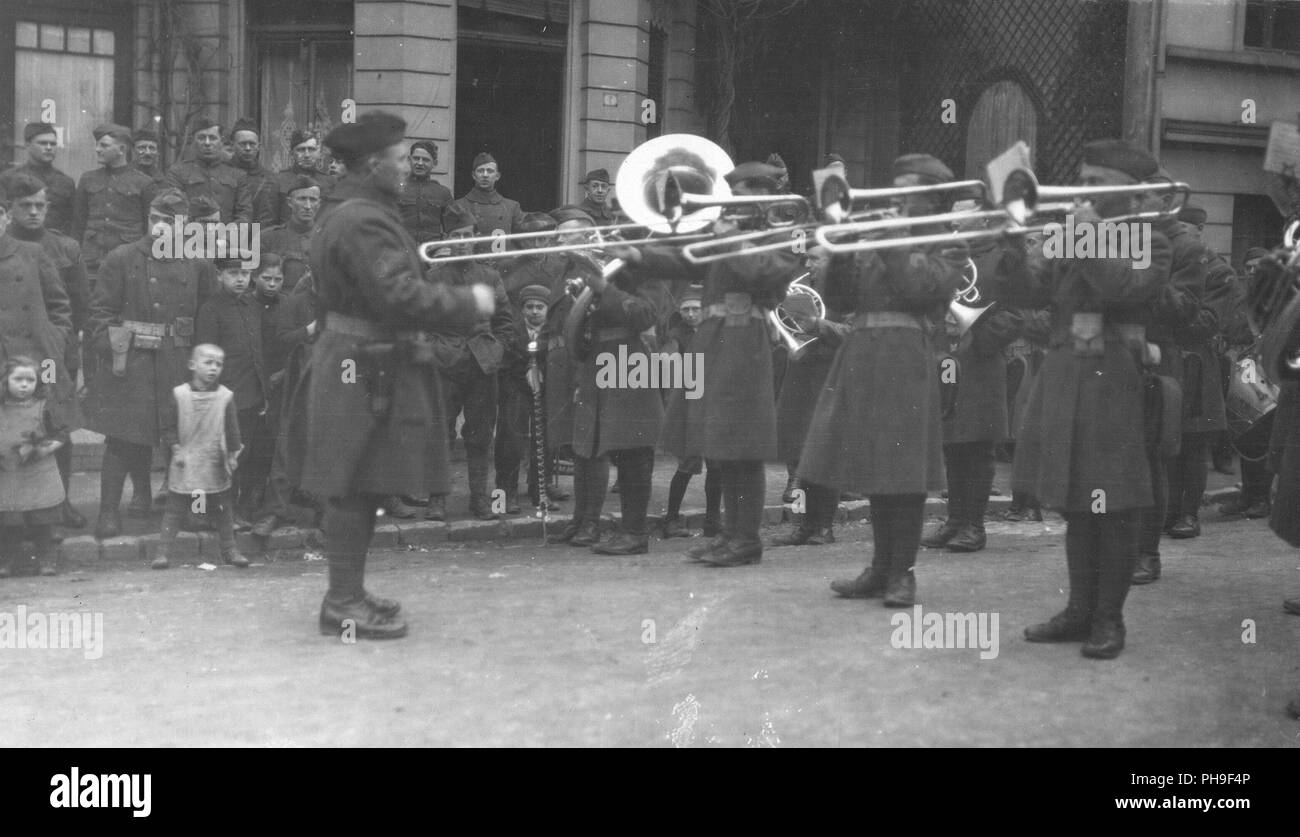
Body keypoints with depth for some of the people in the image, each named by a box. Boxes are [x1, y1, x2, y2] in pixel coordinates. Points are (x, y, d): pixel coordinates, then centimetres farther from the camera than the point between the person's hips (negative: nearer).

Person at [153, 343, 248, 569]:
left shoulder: (225, 396, -2)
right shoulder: (179, 394, -4)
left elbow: (232, 429, 4)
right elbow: (169, 428, 1)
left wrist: (233, 454, 0)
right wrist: (176, 449, -9)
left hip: (215, 465, 1)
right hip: (185, 466, -1)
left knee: (224, 508, 9)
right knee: (174, 508, 1)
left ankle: (229, 549, 21)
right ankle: (163, 551, 5)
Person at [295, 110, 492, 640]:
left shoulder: (344, 213, 16)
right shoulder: (364, 221, -18)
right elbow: (400, 295, -25)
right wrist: (469, 303, -15)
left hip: (354, 364, 11)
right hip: (368, 369, -11)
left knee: (357, 489, 15)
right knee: (356, 488, -5)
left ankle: (347, 594, 22)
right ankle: (344, 605, 1)